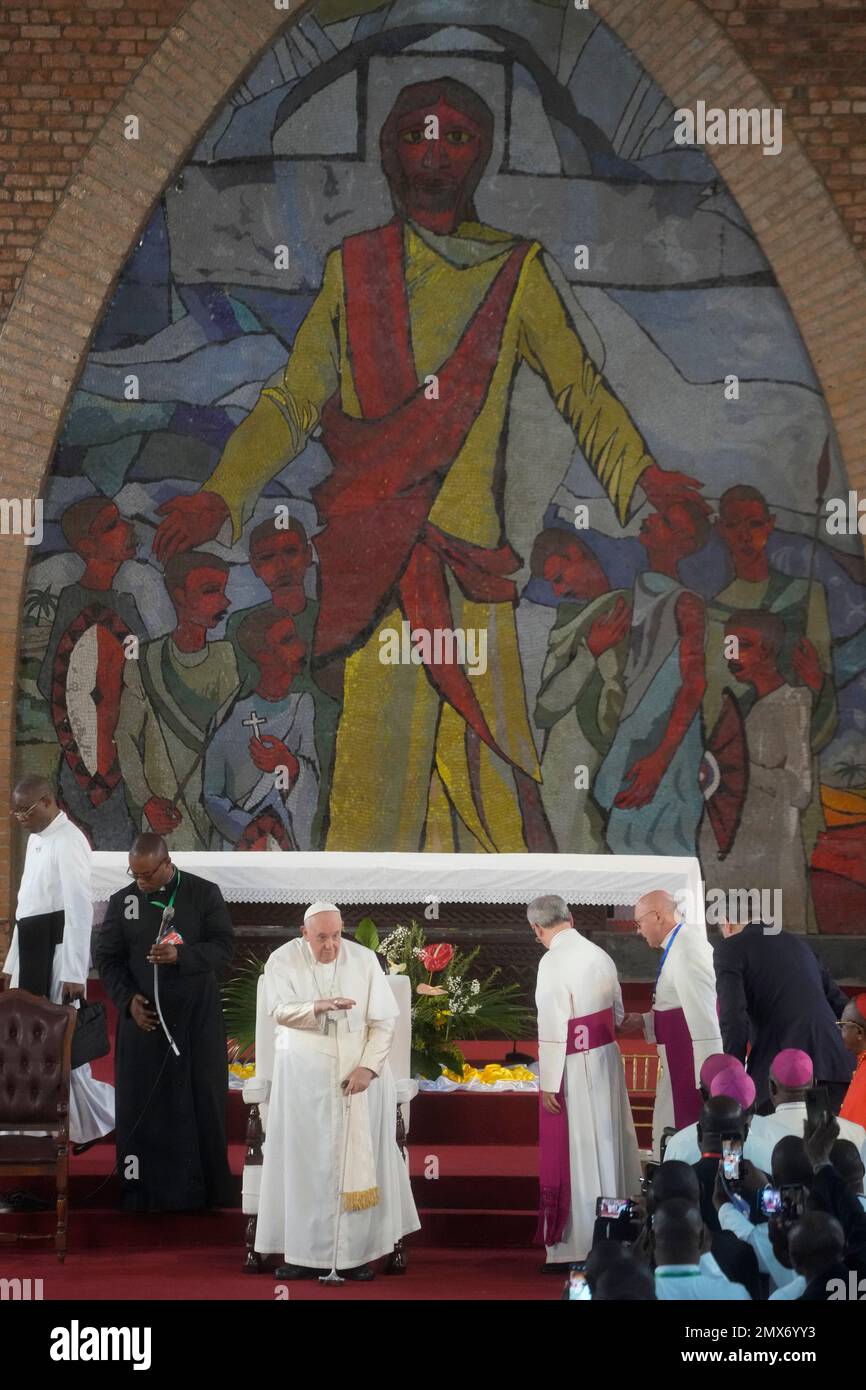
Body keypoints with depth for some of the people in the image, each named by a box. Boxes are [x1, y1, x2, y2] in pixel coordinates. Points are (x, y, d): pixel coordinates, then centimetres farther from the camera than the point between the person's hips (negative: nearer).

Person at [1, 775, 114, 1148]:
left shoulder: (68, 841, -14)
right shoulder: (36, 839, 15)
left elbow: (79, 909, -19)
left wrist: (74, 973, -22)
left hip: (58, 950, -9)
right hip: (32, 950, 9)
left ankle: (95, 1124, 9)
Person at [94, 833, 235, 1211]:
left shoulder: (205, 894, -3)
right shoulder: (122, 901, 3)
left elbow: (224, 947, -7)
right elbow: (107, 957, 6)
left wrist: (180, 955, -23)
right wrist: (127, 998, -9)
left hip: (197, 1019, -1)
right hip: (143, 1018, 1)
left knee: (201, 1103, 1)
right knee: (142, 1105, 1)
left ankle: (201, 1189, 10)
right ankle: (143, 1191, 9)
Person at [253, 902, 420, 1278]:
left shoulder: (364, 959, -3)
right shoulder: (283, 960, -4)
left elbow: (383, 1021, -3)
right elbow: (279, 1010, -16)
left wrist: (368, 1067, -15)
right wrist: (319, 1006, -33)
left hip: (359, 1073, 0)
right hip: (306, 1074, 0)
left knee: (359, 1158, 0)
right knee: (307, 1161, -1)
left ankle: (357, 1251, 4)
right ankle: (306, 1251, 3)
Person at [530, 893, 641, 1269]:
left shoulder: (553, 962, -18)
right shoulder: (600, 955, 3)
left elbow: (552, 1027, -19)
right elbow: (617, 1014, 12)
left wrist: (548, 1083, -14)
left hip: (574, 1069, -7)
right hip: (607, 1059, 7)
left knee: (576, 1153, 1)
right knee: (608, 1141, 16)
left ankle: (577, 1245, 9)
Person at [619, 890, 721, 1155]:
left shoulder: (684, 954, -21)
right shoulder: (687, 941, 10)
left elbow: (703, 1019, -24)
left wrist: (706, 1082, -23)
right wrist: (644, 1022, 12)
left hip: (693, 1064, -10)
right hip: (685, 1062, 10)